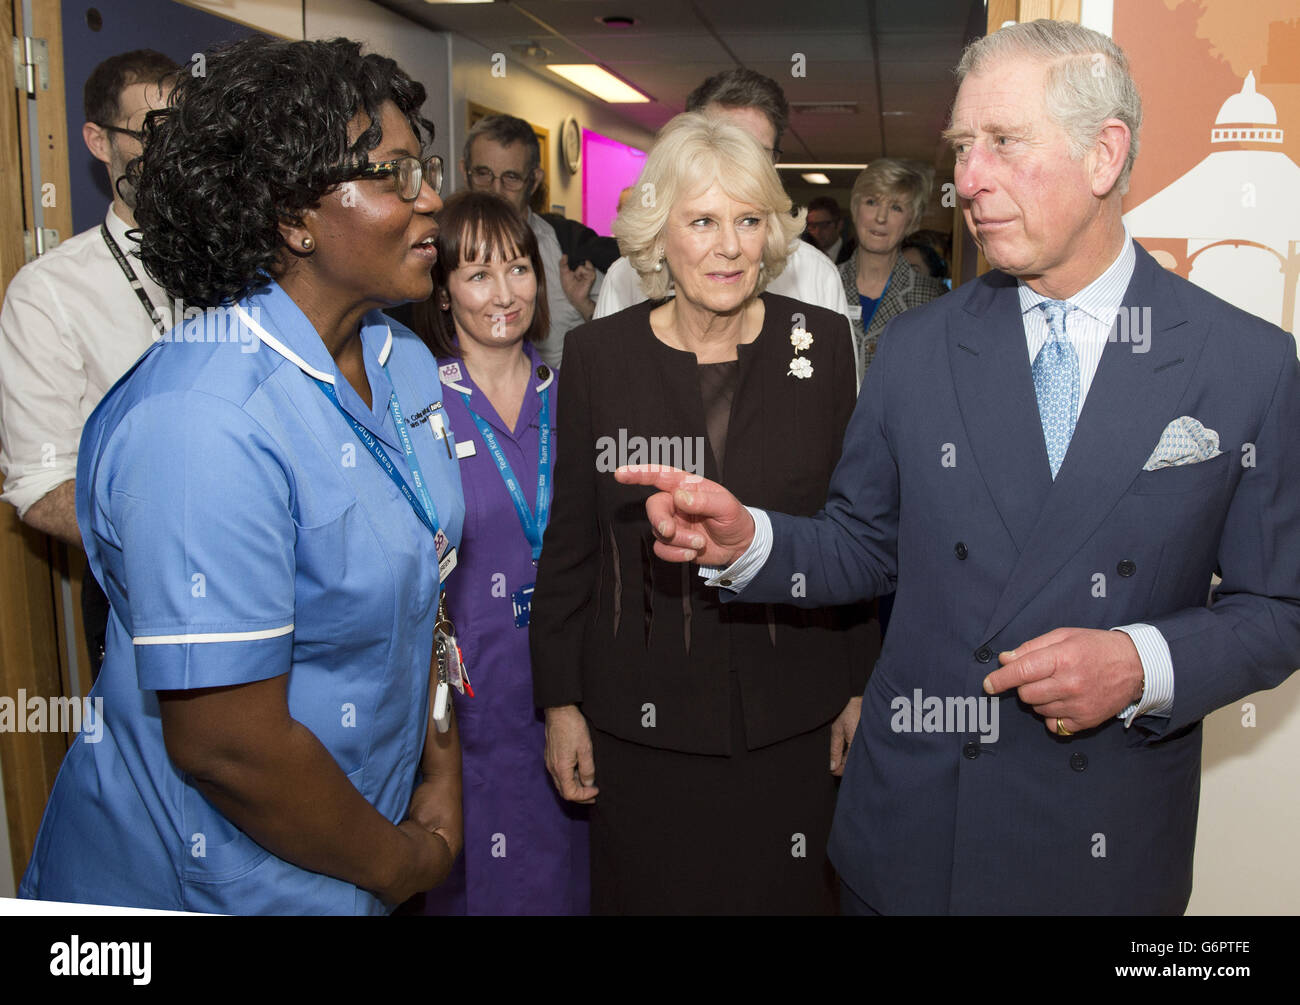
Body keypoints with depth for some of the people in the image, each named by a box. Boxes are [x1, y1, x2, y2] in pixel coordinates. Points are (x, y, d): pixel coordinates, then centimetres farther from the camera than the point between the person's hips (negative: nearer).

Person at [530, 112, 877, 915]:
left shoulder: (823, 343, -2)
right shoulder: (600, 352, -3)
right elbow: (570, 539, 2)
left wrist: (862, 685, 3)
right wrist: (560, 700, 2)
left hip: (792, 717, 1)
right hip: (643, 716, 0)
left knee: (789, 892, 13)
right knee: (648, 893, 13)